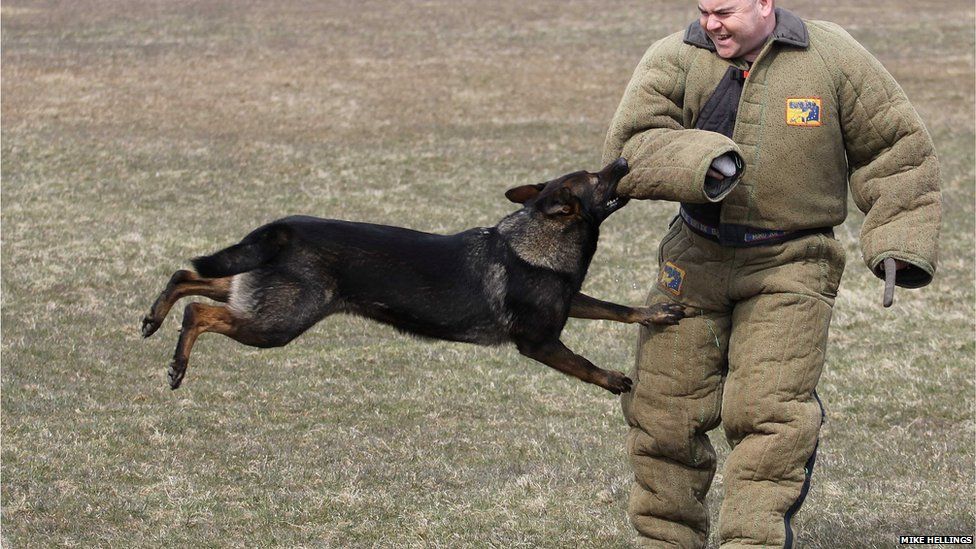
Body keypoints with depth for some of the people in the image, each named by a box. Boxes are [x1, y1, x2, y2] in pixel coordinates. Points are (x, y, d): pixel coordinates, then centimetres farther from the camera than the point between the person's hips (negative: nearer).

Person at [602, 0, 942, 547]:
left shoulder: (833, 57, -6)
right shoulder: (674, 61, -5)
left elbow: (895, 150, 4)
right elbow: (628, 150, -17)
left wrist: (900, 242, -1)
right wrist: (702, 163, -33)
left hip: (790, 269, -2)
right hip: (697, 258, 2)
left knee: (769, 410, -16)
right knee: (663, 408, 5)